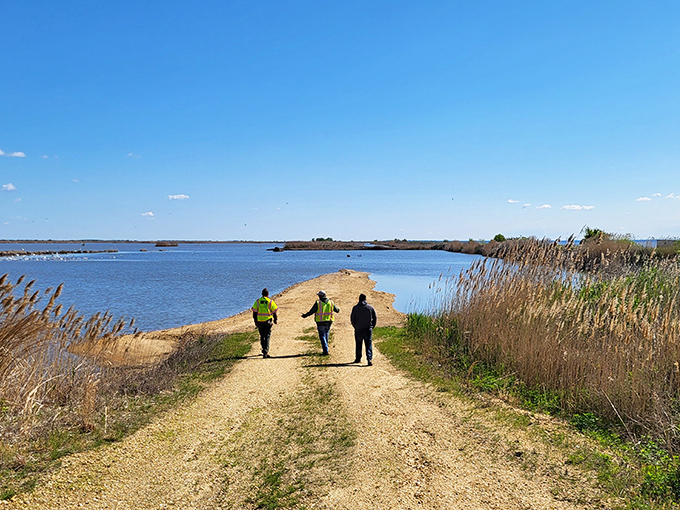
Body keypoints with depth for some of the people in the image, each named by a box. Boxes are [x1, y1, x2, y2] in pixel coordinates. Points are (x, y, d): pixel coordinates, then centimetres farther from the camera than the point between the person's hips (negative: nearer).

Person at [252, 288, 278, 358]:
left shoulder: (257, 301, -1)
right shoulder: (270, 302, -7)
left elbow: (254, 312, 1)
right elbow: (274, 312, -2)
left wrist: (255, 322, 10)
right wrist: (275, 320, 15)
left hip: (259, 321, 3)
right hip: (268, 321, -2)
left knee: (262, 336, 18)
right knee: (267, 337, 0)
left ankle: (264, 350, 28)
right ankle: (265, 352, -11)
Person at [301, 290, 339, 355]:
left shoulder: (318, 303, -10)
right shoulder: (331, 302, 2)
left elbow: (311, 311, -9)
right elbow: (337, 310, 11)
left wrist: (305, 315, 6)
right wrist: (338, 310, 35)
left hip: (321, 322, -4)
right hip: (329, 322, 4)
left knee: (322, 336, 2)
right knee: (326, 334, 23)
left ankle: (325, 351, -6)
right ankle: (325, 348, 33)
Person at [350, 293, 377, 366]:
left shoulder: (355, 308, -3)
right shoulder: (370, 307, 1)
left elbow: (352, 318, 0)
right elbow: (375, 318, 5)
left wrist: (355, 326, 13)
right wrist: (372, 326, 14)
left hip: (358, 329, 0)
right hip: (368, 329, 0)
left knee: (358, 345, 13)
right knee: (369, 344, 0)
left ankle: (358, 359, 22)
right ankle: (369, 359, -13)